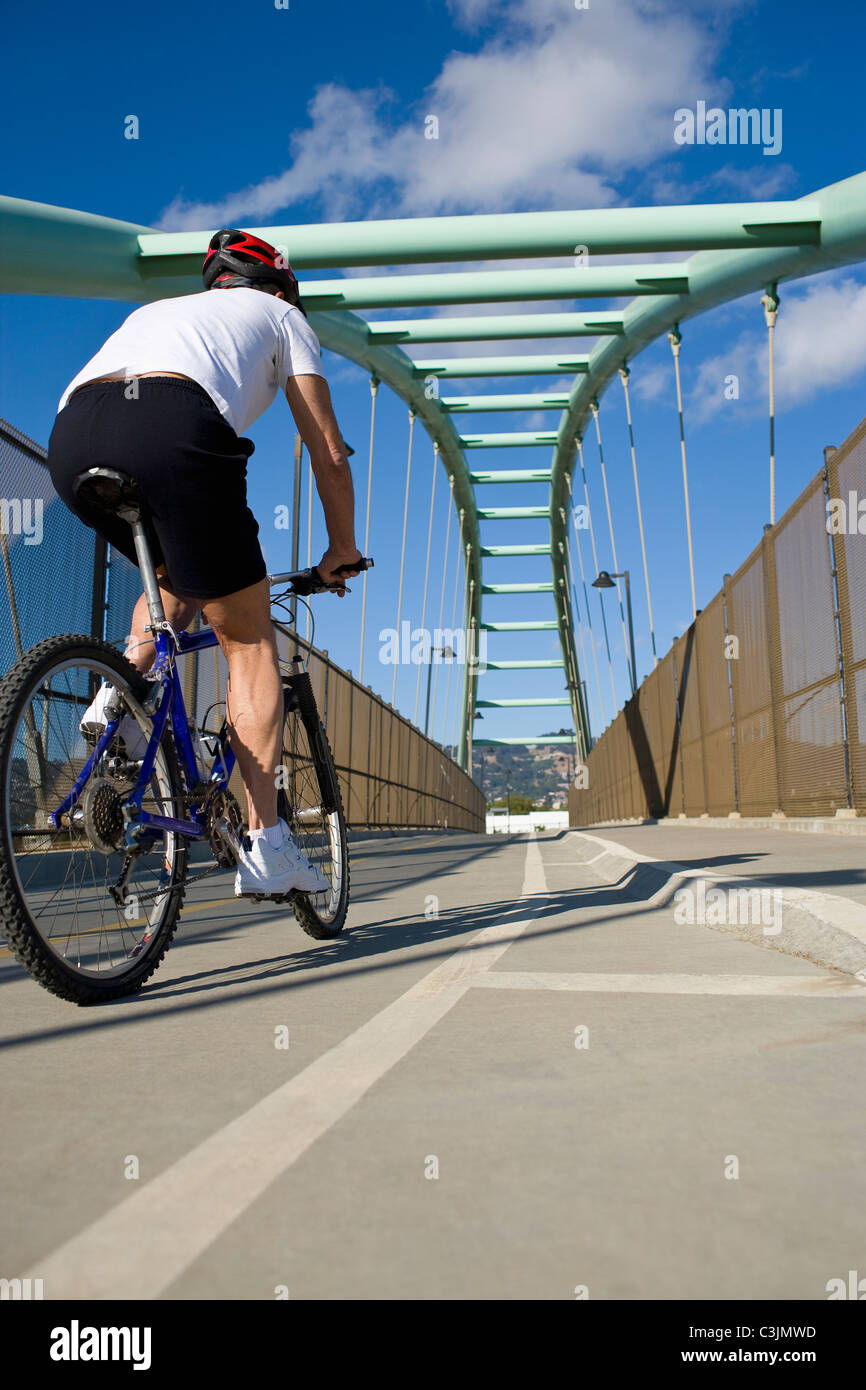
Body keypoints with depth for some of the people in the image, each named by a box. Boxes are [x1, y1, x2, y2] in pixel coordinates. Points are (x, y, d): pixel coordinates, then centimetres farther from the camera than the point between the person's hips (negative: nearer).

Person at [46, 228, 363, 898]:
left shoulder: (157, 308, 43)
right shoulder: (280, 316, 30)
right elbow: (330, 454, 23)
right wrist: (343, 553, 35)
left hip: (70, 438, 5)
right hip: (175, 424, -5)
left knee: (179, 578, 32)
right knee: (250, 642, 4)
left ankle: (120, 690, 7)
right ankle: (266, 846, 0)